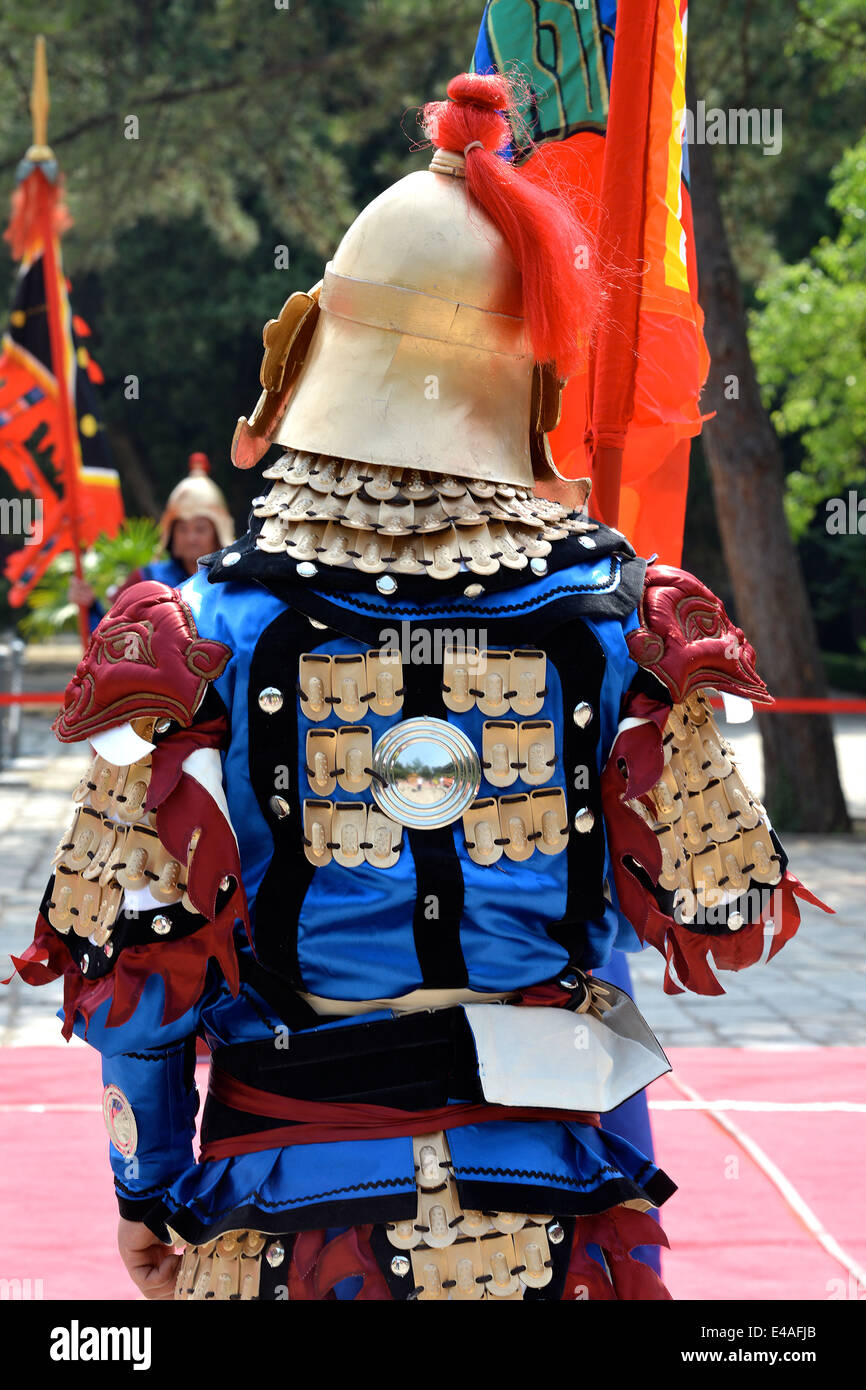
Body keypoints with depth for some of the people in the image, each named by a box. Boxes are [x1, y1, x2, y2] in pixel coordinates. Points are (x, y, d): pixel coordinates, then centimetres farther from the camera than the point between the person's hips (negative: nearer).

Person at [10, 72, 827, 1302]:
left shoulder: (200, 636, -9)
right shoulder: (621, 623, -6)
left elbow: (129, 960, -5)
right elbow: (728, 922, 1)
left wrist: (148, 1193, 10)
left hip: (284, 1222, 0)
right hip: (555, 1228, 1)